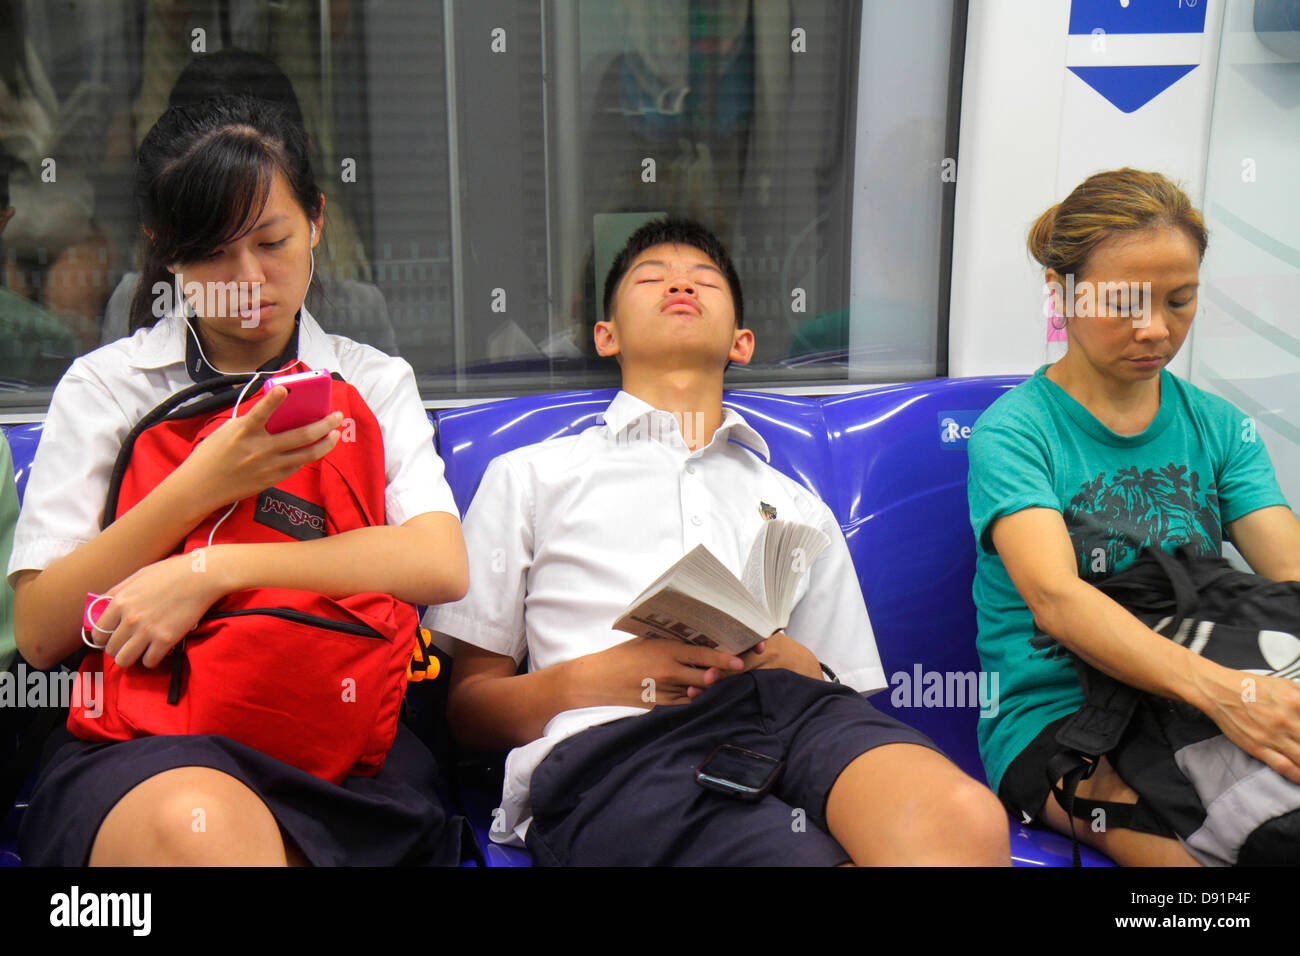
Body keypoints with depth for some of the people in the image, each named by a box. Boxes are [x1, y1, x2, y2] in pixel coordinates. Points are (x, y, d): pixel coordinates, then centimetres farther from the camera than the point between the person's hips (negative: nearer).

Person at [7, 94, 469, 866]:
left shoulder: (375, 382, 13)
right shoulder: (105, 385, 11)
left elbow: (442, 564, -7)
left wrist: (210, 570, -15)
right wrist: (200, 488, -12)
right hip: (139, 743, 0)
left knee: (206, 828, -33)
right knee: (196, 824, -34)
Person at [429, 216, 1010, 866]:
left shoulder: (800, 511, 30)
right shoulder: (528, 478, 22)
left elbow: (852, 699, 25)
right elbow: (466, 708, 16)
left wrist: (796, 664, 1)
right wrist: (597, 678, -5)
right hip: (609, 746, -4)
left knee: (965, 819, -30)